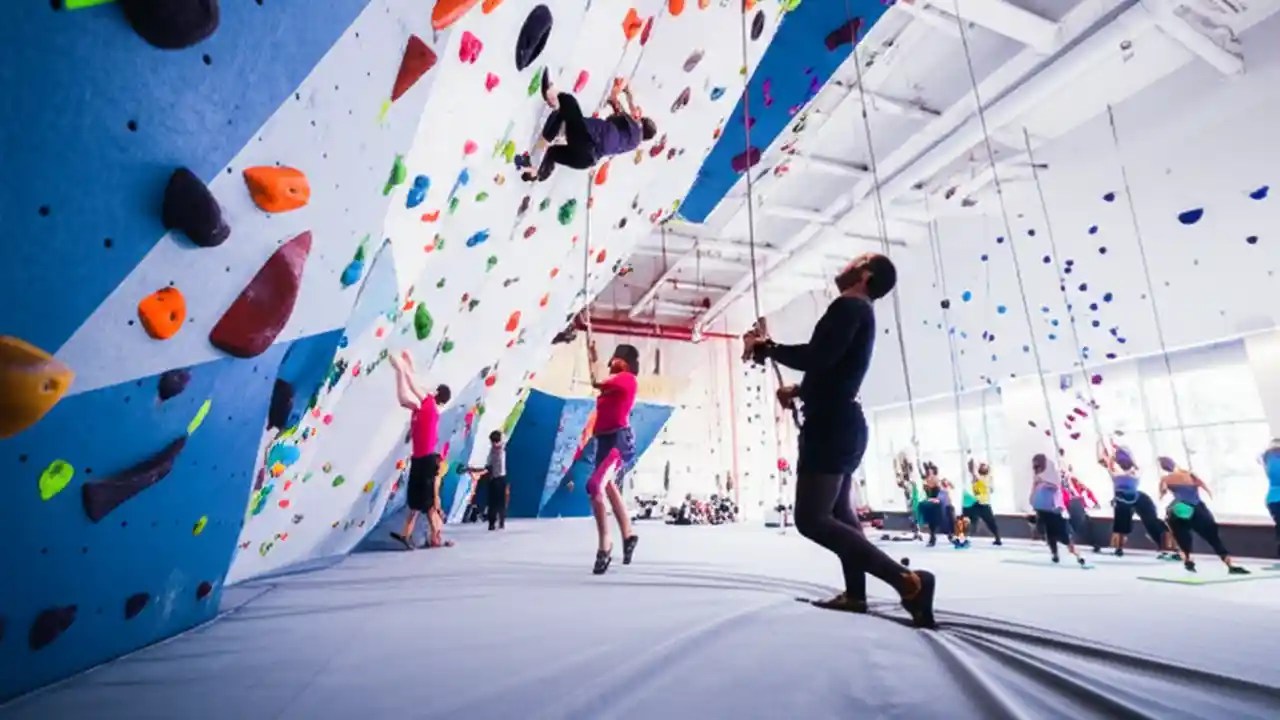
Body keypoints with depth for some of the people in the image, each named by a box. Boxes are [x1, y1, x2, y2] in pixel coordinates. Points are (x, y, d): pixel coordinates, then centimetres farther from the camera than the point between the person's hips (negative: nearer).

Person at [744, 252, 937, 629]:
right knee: (838, 513, 18)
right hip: (840, 425, 11)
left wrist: (764, 347, -14)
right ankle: (856, 593, 23)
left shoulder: (849, 307, -12)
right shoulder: (857, 313, 20)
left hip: (831, 427, -11)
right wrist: (799, 390, 20)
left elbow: (817, 357, -25)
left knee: (812, 520, -12)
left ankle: (907, 580, -12)